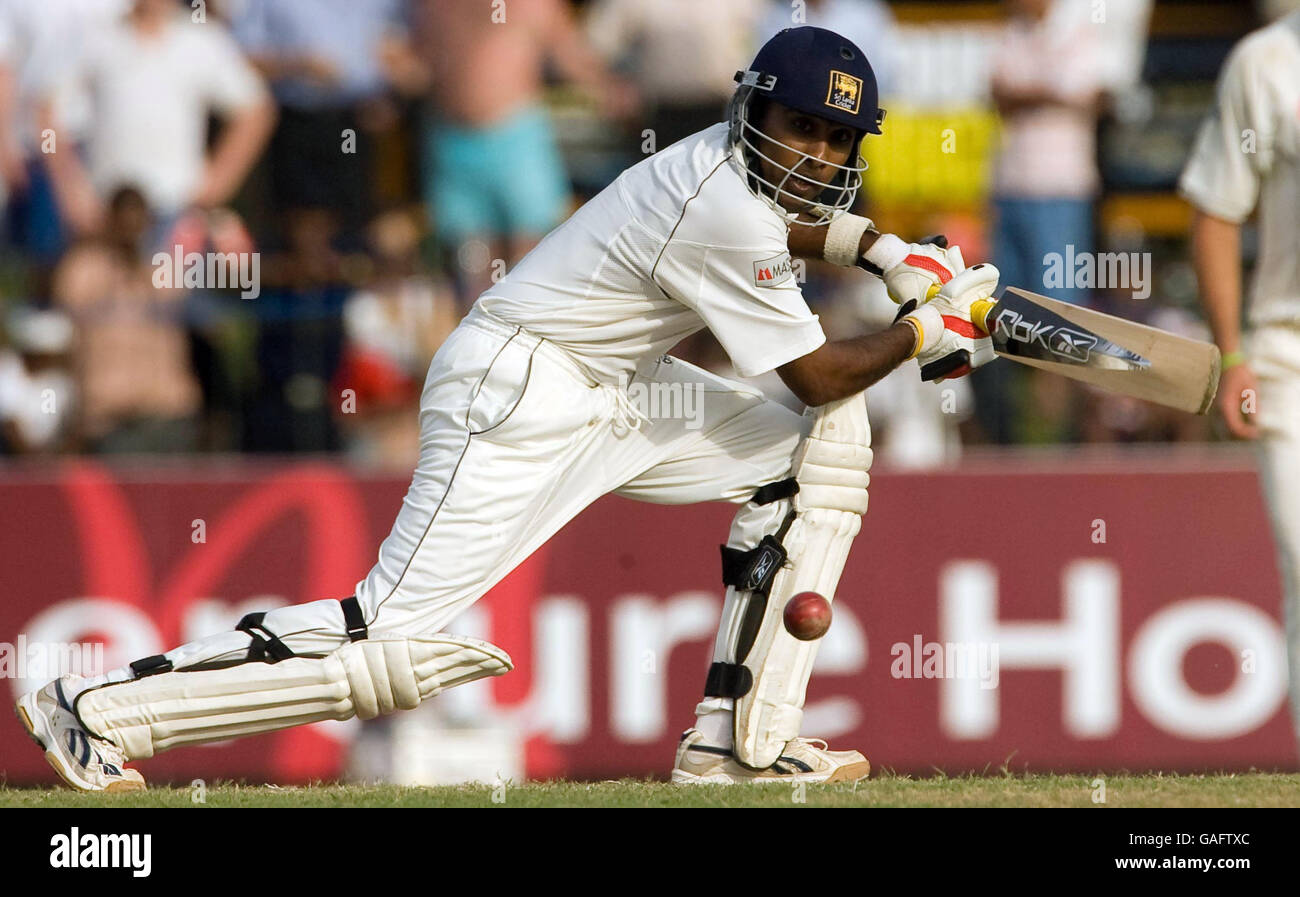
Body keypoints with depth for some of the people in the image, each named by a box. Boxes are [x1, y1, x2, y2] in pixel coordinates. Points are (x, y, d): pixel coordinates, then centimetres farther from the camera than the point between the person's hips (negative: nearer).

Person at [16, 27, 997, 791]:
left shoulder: (739, 157, 5)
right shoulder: (722, 216, -24)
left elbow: (785, 218, 34)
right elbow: (819, 374, -15)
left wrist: (883, 249, 20)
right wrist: (930, 329, -2)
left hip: (610, 386, 10)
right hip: (518, 402, -10)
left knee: (827, 447, 5)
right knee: (392, 635, -17)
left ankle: (741, 740, 4)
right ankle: (98, 708, -8)